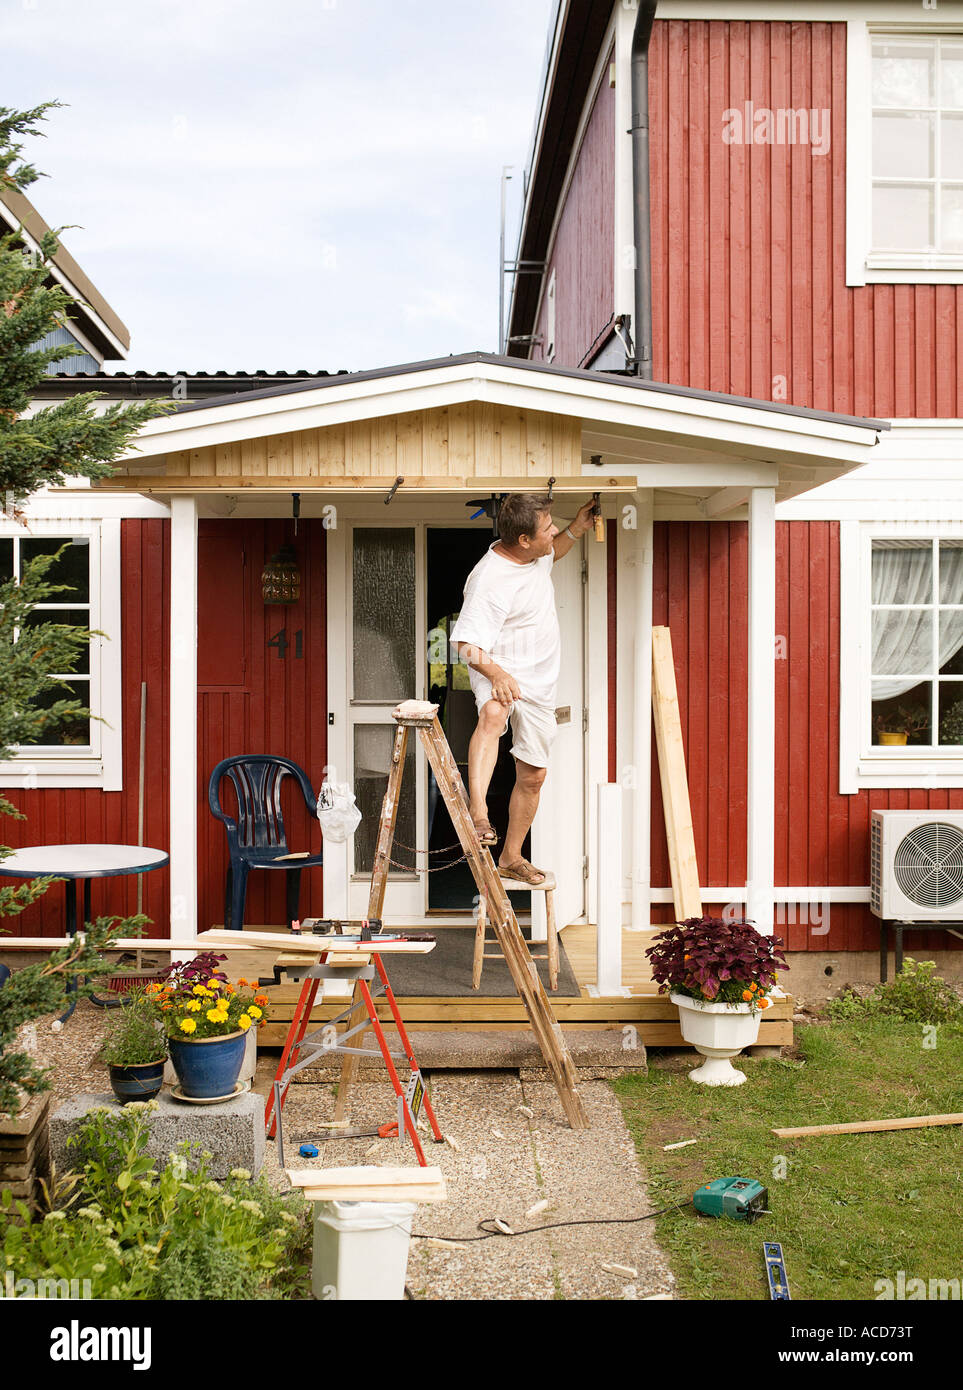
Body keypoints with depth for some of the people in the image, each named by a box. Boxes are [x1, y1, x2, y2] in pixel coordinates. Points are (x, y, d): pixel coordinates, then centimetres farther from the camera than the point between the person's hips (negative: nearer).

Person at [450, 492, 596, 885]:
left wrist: (576, 529, 14)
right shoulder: (489, 580, -24)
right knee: (492, 714, -43)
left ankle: (511, 857, 29)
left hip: (539, 683, 8)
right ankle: (478, 814, -53)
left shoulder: (535, 554, 2)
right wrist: (495, 672, -42)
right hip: (499, 673, -8)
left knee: (533, 775, 12)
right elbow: (467, 644, -27)